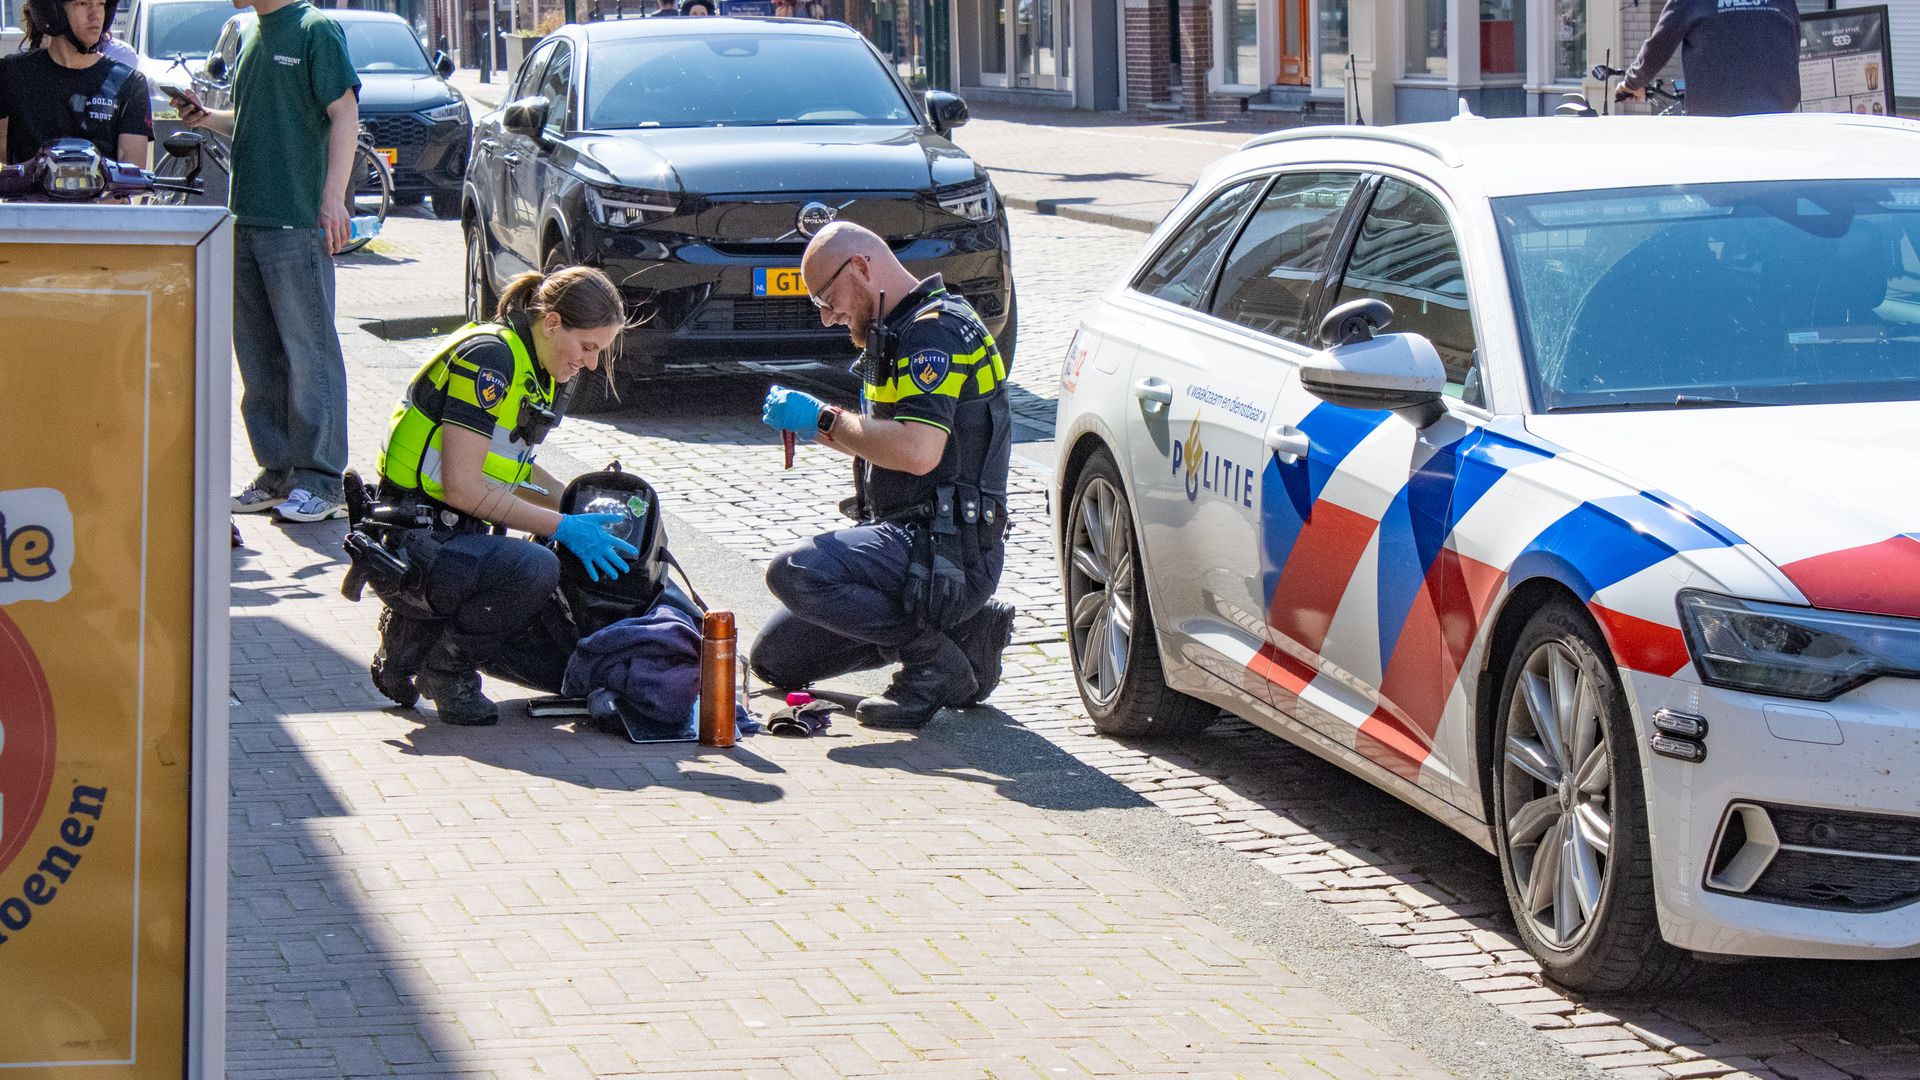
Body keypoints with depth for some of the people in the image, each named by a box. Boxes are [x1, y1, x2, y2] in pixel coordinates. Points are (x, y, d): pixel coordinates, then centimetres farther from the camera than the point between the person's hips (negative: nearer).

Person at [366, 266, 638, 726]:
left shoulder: (534, 371, 10)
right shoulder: (488, 357, -19)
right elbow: (461, 485, -23)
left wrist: (583, 512, 9)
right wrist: (562, 527, -20)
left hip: (459, 535, 9)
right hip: (412, 543, -9)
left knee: (566, 667, 3)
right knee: (535, 569, -35)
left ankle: (416, 630, 16)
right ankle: (445, 666, -10)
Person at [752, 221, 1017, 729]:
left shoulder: (937, 330, -16)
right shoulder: (901, 332, 18)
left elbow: (918, 452, -28)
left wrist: (824, 420, -17)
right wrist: (819, 424, 8)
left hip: (945, 550, -11)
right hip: (908, 536, 11)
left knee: (795, 573, -31)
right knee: (774, 658, 12)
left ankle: (937, 659, -15)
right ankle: (959, 630, 10)